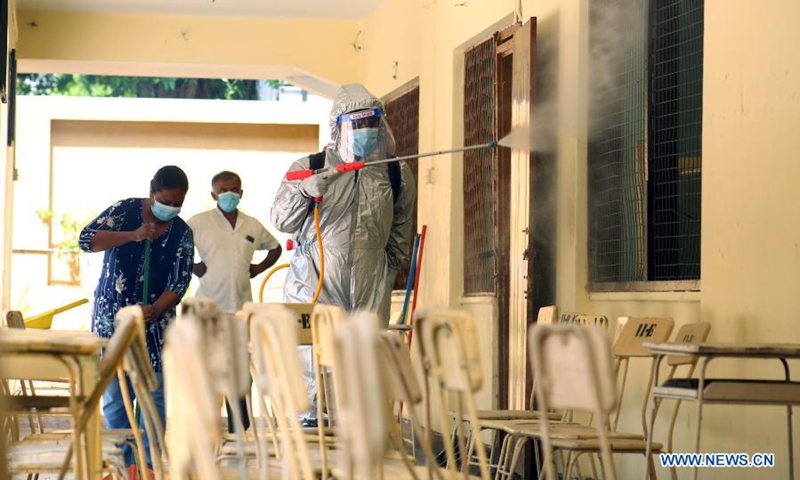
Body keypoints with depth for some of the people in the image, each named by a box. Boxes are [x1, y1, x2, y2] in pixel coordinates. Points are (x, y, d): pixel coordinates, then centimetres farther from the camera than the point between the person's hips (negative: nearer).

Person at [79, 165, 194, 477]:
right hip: (111, 316, -1)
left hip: (154, 319, 1)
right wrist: (132, 235, -28)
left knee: (155, 395, -4)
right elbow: (86, 240, -16)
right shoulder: (125, 211, -4)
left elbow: (178, 284, -7)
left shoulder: (182, 234, 0)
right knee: (113, 395, 1)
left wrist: (155, 310, -26)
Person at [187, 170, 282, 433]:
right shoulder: (199, 223, 0)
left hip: (243, 307, 4)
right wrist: (191, 267, -6)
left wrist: (258, 268, 13)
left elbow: (275, 248, 27)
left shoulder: (253, 226, 11)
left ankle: (239, 429, 13)